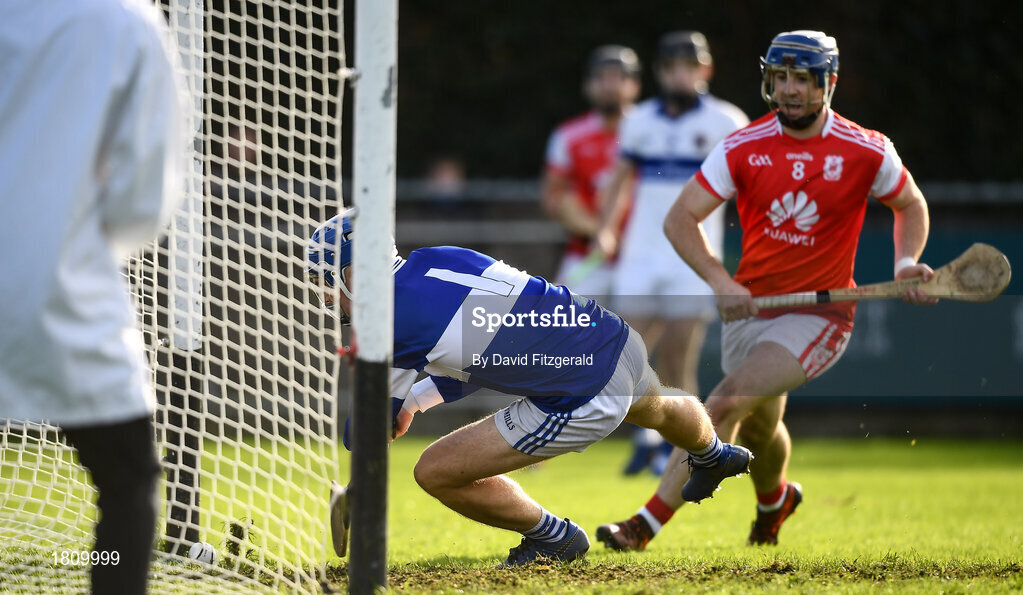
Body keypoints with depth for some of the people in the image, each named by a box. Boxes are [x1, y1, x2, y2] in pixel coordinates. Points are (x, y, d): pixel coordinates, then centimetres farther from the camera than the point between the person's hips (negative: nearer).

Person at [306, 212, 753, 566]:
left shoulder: (389, 328, -19)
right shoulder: (438, 258, 2)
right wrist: (414, 400, 15)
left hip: (582, 405, -8)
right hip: (622, 342, 8)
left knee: (435, 472, -2)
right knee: (658, 410, 42)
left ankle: (556, 539, 19)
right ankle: (712, 455, 76)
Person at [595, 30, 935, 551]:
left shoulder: (866, 152, -9)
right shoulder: (744, 148, -6)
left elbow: (910, 205, 10)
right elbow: (680, 218, -8)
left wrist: (906, 262, -8)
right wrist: (721, 284, -22)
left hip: (818, 314, -4)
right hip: (748, 307, 4)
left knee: (733, 396, -24)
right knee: (757, 429, 17)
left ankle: (647, 524, -26)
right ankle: (775, 499, 55)